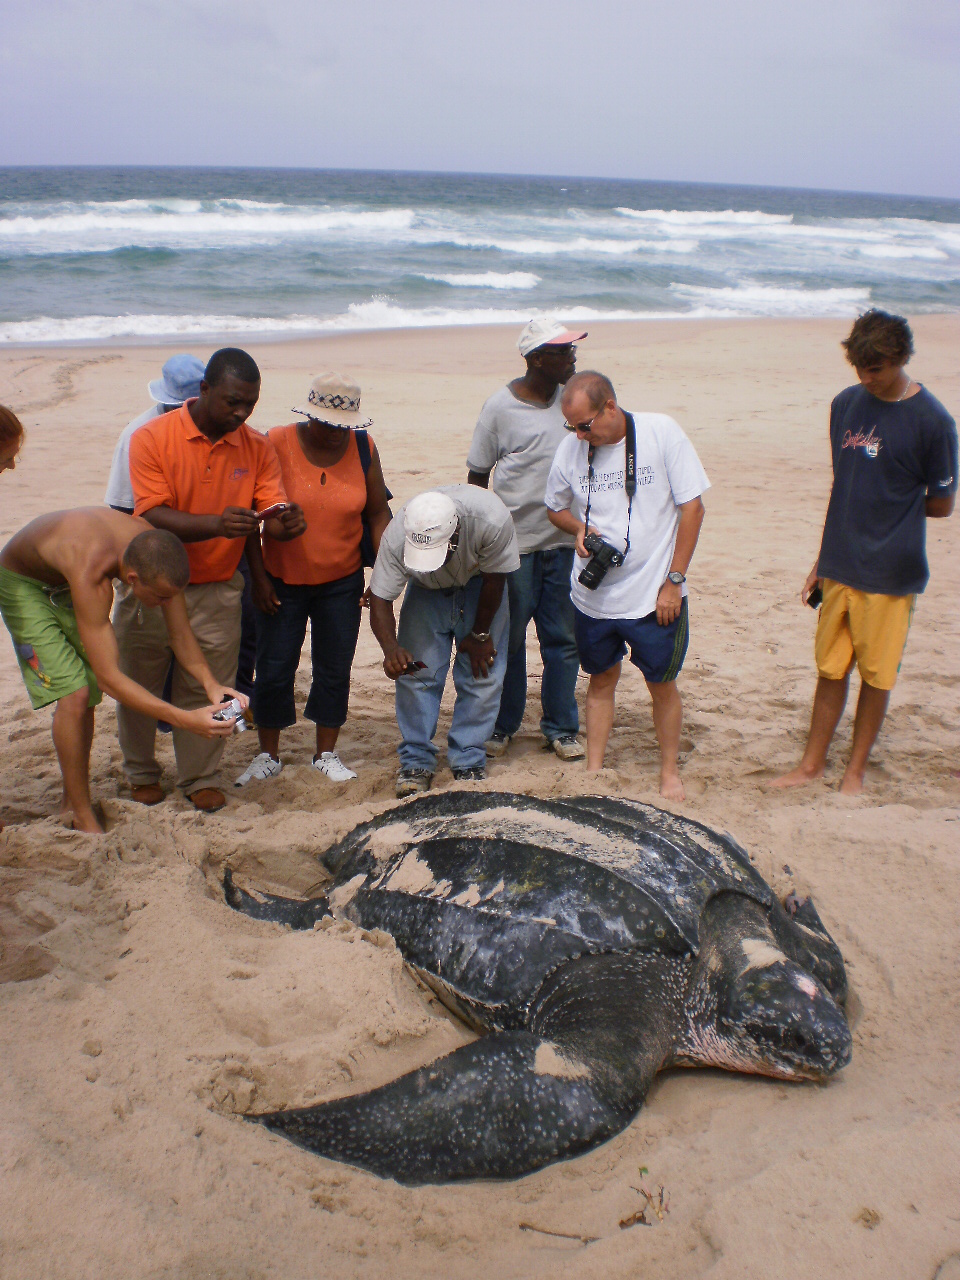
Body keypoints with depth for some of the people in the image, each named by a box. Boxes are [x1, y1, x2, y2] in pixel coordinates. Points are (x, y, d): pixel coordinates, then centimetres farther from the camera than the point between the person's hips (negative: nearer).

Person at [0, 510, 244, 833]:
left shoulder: (157, 557, -27)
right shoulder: (91, 575, -45)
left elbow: (181, 635, -15)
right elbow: (109, 678, -44)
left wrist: (210, 683, -32)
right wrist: (184, 720, -49)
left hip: (64, 585, 6)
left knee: (85, 696, 5)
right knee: (73, 694, -18)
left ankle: (71, 800, 23)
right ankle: (83, 818, -5)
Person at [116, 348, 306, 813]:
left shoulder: (257, 448, -3)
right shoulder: (152, 438, -13)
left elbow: (273, 513, -8)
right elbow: (154, 517, -21)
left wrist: (287, 523, -33)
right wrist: (216, 524, -37)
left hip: (216, 591, 2)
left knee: (207, 690, 5)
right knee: (139, 686, 11)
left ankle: (200, 778, 23)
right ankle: (141, 773, 33)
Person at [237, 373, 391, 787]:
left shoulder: (362, 448, -4)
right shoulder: (275, 444, -12)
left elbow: (378, 512, 3)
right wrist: (257, 574, -8)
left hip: (342, 582, 2)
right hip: (282, 582, -2)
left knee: (335, 670, 9)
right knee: (274, 670, 5)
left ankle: (326, 753, 26)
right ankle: (268, 756, 23)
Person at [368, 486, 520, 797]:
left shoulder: (492, 520, -39)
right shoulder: (396, 537, -35)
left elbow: (494, 579, -22)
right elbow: (380, 599, -26)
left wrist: (480, 635, -10)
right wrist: (390, 648, -44)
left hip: (480, 585, -1)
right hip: (426, 591, 1)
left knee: (482, 673, -7)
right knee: (415, 672, -9)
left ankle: (469, 764, 3)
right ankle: (416, 763, 2)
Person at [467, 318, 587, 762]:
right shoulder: (500, 406, -6)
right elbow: (477, 475, 0)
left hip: (566, 539, 3)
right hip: (512, 539, -3)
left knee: (563, 638, 7)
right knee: (507, 638, 7)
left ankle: (561, 728, 21)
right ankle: (502, 725, 23)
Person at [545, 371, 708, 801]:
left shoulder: (661, 432, -12)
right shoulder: (571, 448, -3)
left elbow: (692, 508, -8)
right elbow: (556, 506, 14)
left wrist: (674, 581, -10)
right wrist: (580, 528, -9)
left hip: (654, 595, -2)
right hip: (593, 594, 3)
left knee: (662, 684, 9)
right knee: (601, 680, 14)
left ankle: (669, 770, 27)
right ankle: (594, 771, 25)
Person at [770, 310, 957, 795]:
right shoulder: (845, 405, 5)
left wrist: (888, 504, 6)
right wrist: (822, 559, 13)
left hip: (889, 573, -4)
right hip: (839, 566, 4)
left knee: (876, 673, 9)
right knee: (830, 667, 13)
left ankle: (856, 768, 24)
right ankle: (812, 763, 25)